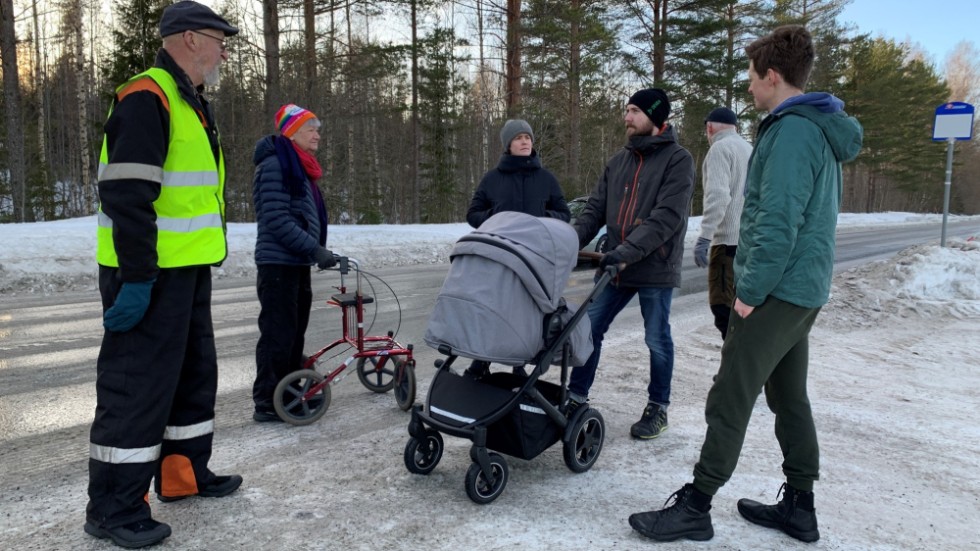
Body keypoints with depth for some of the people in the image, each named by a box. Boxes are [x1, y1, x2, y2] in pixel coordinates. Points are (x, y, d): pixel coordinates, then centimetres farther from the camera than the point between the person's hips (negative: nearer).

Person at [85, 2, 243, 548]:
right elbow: (127, 196, -22)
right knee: (139, 383, -3)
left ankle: (184, 472, 30)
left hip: (189, 268, 10)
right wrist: (136, 277, -24)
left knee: (195, 373, 16)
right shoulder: (146, 98, -14)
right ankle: (114, 506, 9)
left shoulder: (193, 105, 18)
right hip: (150, 275, -10)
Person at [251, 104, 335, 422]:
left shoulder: (300, 167, 18)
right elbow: (276, 218, -20)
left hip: (297, 263, 10)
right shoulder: (275, 164, -12)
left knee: (294, 332, 14)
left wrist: (317, 250, 12)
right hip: (279, 263, -10)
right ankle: (267, 403, 1)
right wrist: (314, 248, -23)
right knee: (278, 333, -6)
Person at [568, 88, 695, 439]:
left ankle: (658, 407, 24)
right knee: (589, 328, 7)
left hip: (656, 268, -6)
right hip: (616, 266, 6)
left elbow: (668, 217, -19)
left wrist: (628, 251, -28)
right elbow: (595, 209, 10)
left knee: (657, 339, 7)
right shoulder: (619, 161, 12)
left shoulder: (677, 160, -7)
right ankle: (576, 397, 21)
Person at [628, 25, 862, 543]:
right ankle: (799, 507, 25)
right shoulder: (821, 130, 16)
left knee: (729, 399, -5)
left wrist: (750, 292, -17)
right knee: (789, 396, 15)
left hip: (777, 292, -10)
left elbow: (777, 224, -23)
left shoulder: (791, 131, -16)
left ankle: (695, 506, 4)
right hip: (805, 290, 10)